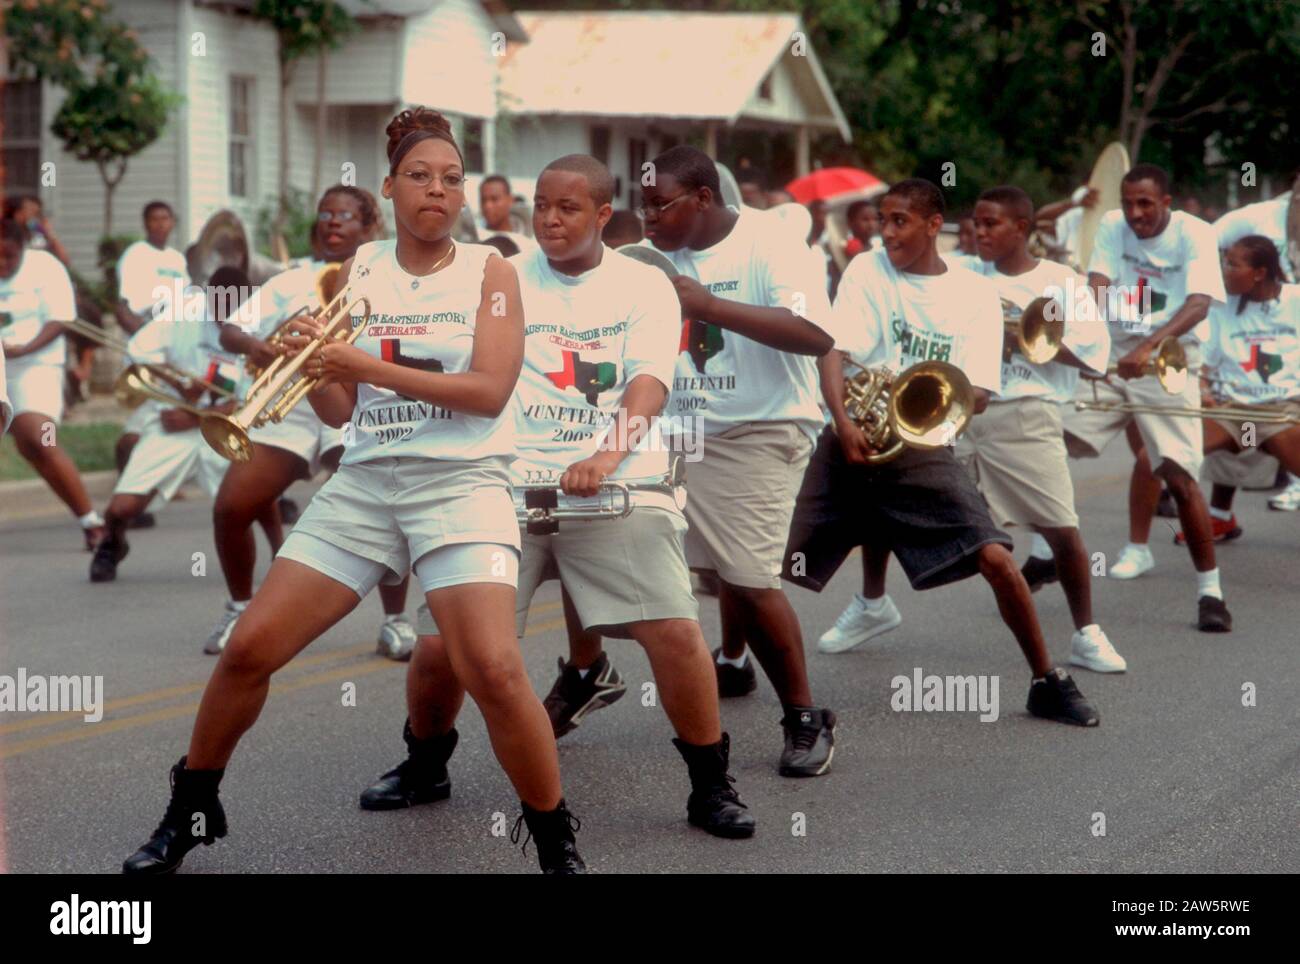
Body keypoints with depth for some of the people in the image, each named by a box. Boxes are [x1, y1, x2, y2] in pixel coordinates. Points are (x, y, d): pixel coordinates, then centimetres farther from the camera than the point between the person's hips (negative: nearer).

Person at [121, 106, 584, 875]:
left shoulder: (490, 271, 0)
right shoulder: (358, 271, 9)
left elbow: (490, 390, -13)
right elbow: (339, 409, 8)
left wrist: (369, 364, -17)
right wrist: (314, 362, -13)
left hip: (461, 486, -3)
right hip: (364, 483, 4)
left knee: (494, 671, -23)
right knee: (249, 649, -1)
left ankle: (556, 840, -3)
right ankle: (191, 809, 20)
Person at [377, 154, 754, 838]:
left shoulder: (644, 286, 5)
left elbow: (650, 383, -9)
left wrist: (606, 456, -27)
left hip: (616, 488, -1)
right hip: (507, 486, 2)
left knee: (674, 630, -18)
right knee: (440, 643, -4)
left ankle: (711, 786, 2)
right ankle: (423, 765, 25)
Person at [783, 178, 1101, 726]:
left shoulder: (974, 294, 3)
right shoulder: (866, 271, 4)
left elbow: (977, 395, -4)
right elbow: (832, 354, -6)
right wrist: (843, 421, -24)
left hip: (921, 449, -1)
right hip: (852, 441, 1)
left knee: (996, 558, -14)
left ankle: (1046, 682, 4)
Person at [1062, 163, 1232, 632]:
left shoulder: (1194, 234, -10)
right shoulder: (1112, 226, 3)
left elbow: (1199, 304, -22)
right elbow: (1096, 283, -6)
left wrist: (1149, 345, -37)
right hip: (1110, 355, 4)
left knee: (1179, 475, -15)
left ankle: (1210, 591, -4)